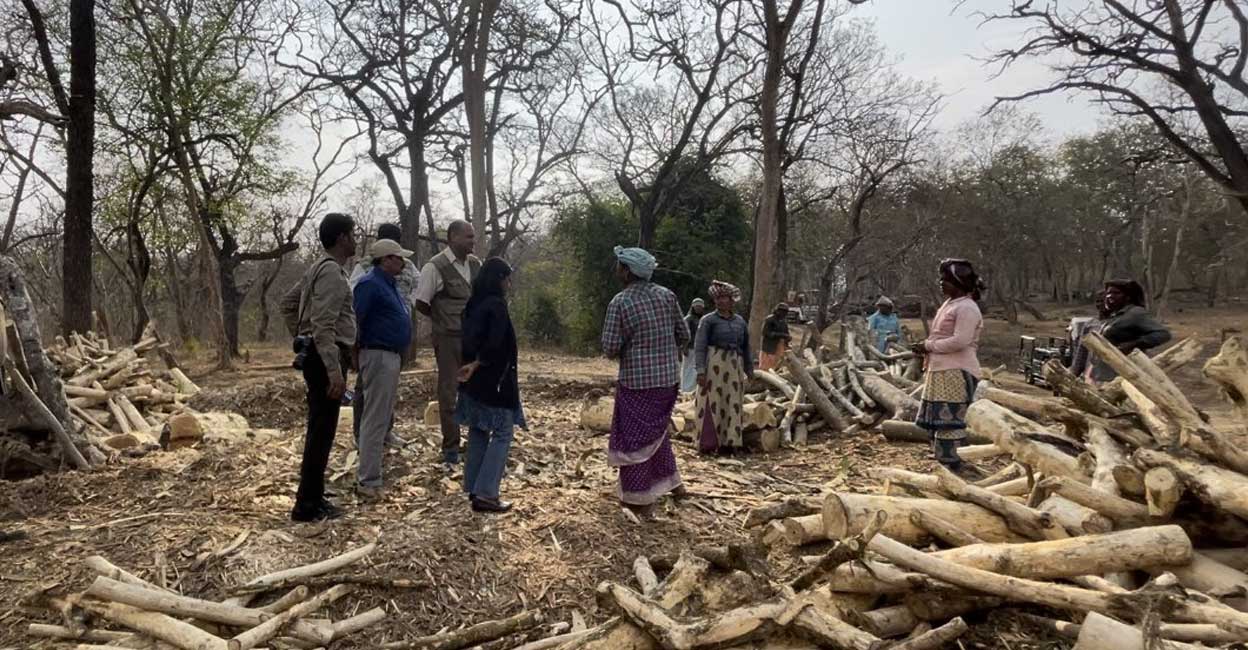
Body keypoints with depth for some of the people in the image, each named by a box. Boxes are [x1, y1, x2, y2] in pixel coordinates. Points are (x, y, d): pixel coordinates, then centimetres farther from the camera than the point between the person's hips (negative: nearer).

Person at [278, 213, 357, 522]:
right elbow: (324, 324, -24)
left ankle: (313, 498, 25)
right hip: (326, 357, -11)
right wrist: (334, 370, -27)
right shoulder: (332, 272, -15)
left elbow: (288, 302, 25)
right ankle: (307, 506, 0)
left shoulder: (320, 268, 16)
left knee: (319, 430, 16)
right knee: (321, 432, -6)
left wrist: (300, 339, 26)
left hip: (317, 355, 11)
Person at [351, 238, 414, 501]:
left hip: (392, 356, 10)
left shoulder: (389, 283, 15)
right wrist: (357, 357, -14)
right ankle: (368, 482, -2)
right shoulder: (370, 284, -15)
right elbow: (354, 321, -19)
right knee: (375, 420, -7)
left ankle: (367, 471, 28)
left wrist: (399, 356, 17)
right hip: (378, 356, -10)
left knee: (384, 417, 17)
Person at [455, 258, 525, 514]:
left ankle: (474, 488, 20)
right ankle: (485, 493, -4)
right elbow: (495, 344, -24)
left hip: (474, 379, 8)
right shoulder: (496, 304, -15)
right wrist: (476, 365, -12)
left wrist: (472, 366, 5)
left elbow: (469, 338, 11)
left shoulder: (473, 304, 10)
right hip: (495, 380, -8)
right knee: (502, 433, -1)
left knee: (478, 431, 14)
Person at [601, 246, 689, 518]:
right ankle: (671, 481, 35)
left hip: (636, 381, -5)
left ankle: (640, 501, 12)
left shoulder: (619, 303, -12)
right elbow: (683, 336, 6)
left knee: (633, 439, 7)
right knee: (656, 430, 26)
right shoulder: (667, 295, 1)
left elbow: (610, 349, -13)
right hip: (668, 379, 6)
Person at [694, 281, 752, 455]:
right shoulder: (708, 320, 0)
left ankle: (727, 442, 15)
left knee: (732, 404, 7)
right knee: (711, 403, -3)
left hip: (735, 367, 5)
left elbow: (746, 348, 18)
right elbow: (699, 347, -6)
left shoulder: (740, 321, 14)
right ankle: (707, 444, 3)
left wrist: (750, 371, 15)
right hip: (713, 365, -5)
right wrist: (700, 370, -16)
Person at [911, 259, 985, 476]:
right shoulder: (949, 304, 18)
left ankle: (952, 464, -2)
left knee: (949, 419, -8)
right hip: (941, 371, 10)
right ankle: (944, 460, 23)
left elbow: (960, 341, -22)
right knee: (937, 419, 14)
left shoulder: (967, 308, -13)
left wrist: (928, 346, -15)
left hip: (957, 373, -10)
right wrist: (926, 348, 8)